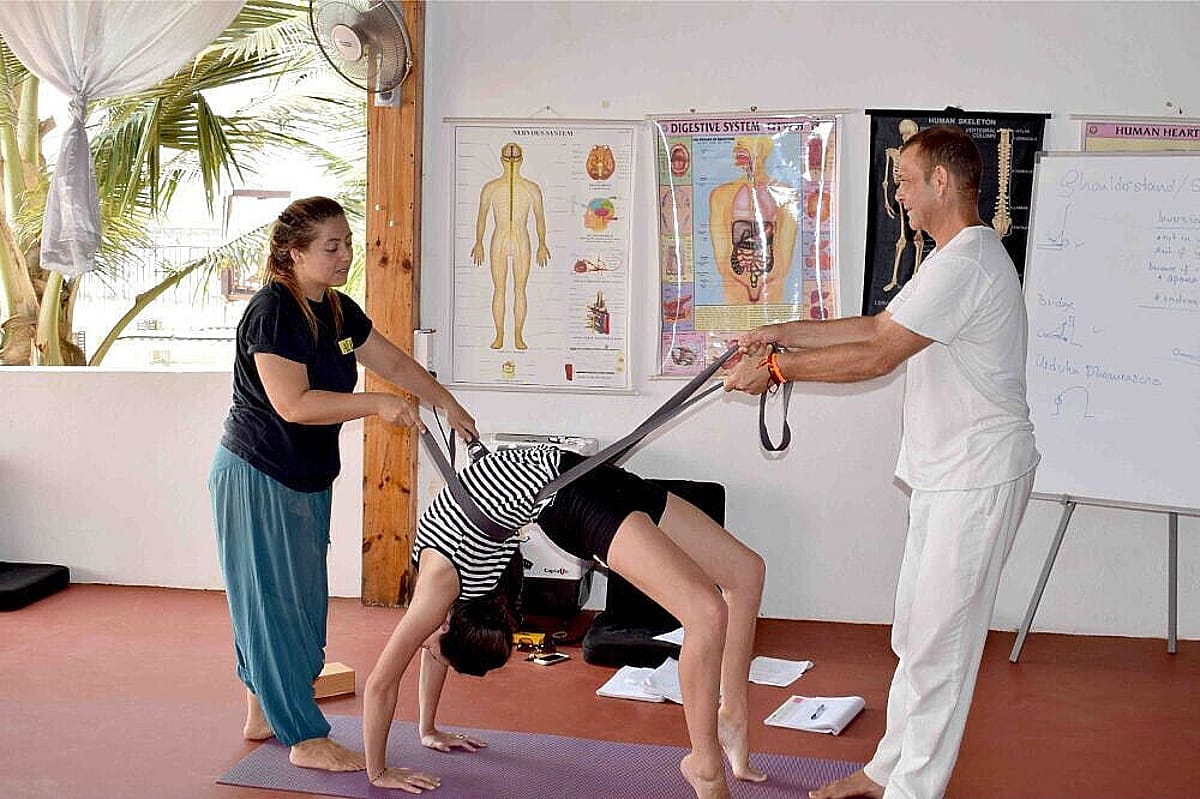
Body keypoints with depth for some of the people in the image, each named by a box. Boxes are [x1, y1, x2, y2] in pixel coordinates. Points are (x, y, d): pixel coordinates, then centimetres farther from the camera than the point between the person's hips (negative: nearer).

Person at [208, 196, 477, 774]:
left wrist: (448, 405, 12)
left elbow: (394, 363, 16)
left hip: (307, 480, 9)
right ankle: (306, 739, 5)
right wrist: (377, 405, -27)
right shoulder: (271, 313, -21)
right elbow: (293, 403, -28)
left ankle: (263, 714, 30)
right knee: (274, 603, -1)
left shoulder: (337, 310, 6)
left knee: (298, 600, 16)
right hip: (258, 479, -9)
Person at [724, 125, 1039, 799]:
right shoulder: (955, 258, 16)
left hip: (980, 475, -11)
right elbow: (878, 326, 18)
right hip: (948, 472, 11)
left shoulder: (967, 263, -21)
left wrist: (776, 367, -14)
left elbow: (876, 357, -22)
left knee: (939, 639, -3)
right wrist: (784, 333, 13)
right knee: (919, 629, 16)